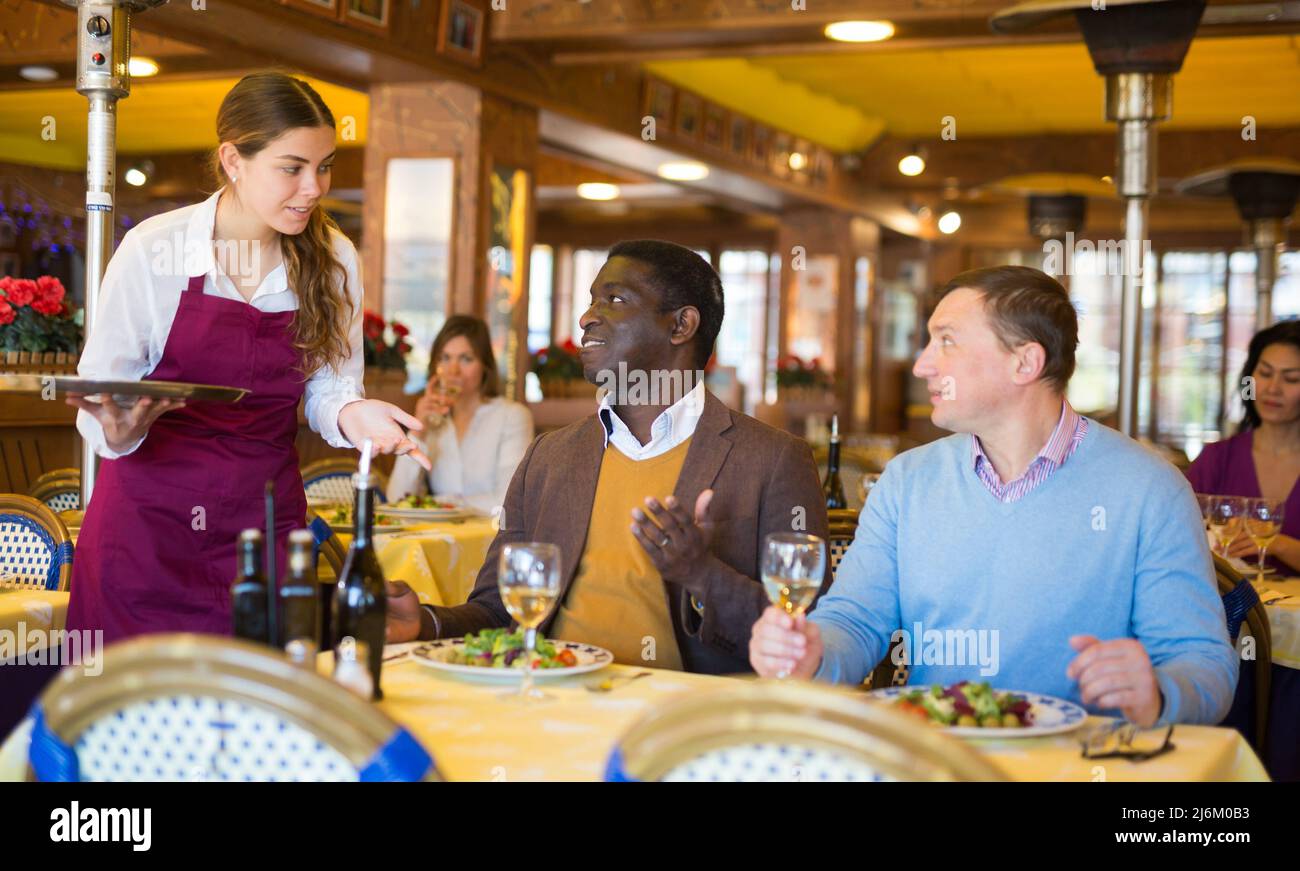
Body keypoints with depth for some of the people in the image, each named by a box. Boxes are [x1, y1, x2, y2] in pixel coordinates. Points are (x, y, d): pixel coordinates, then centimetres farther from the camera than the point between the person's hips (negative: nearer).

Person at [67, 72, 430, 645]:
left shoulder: (333, 259, 1)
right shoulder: (152, 250, -8)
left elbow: (328, 388, 6)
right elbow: (99, 396, -3)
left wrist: (352, 415, -16)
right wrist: (120, 427, -25)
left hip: (266, 522, 2)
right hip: (148, 523, -2)